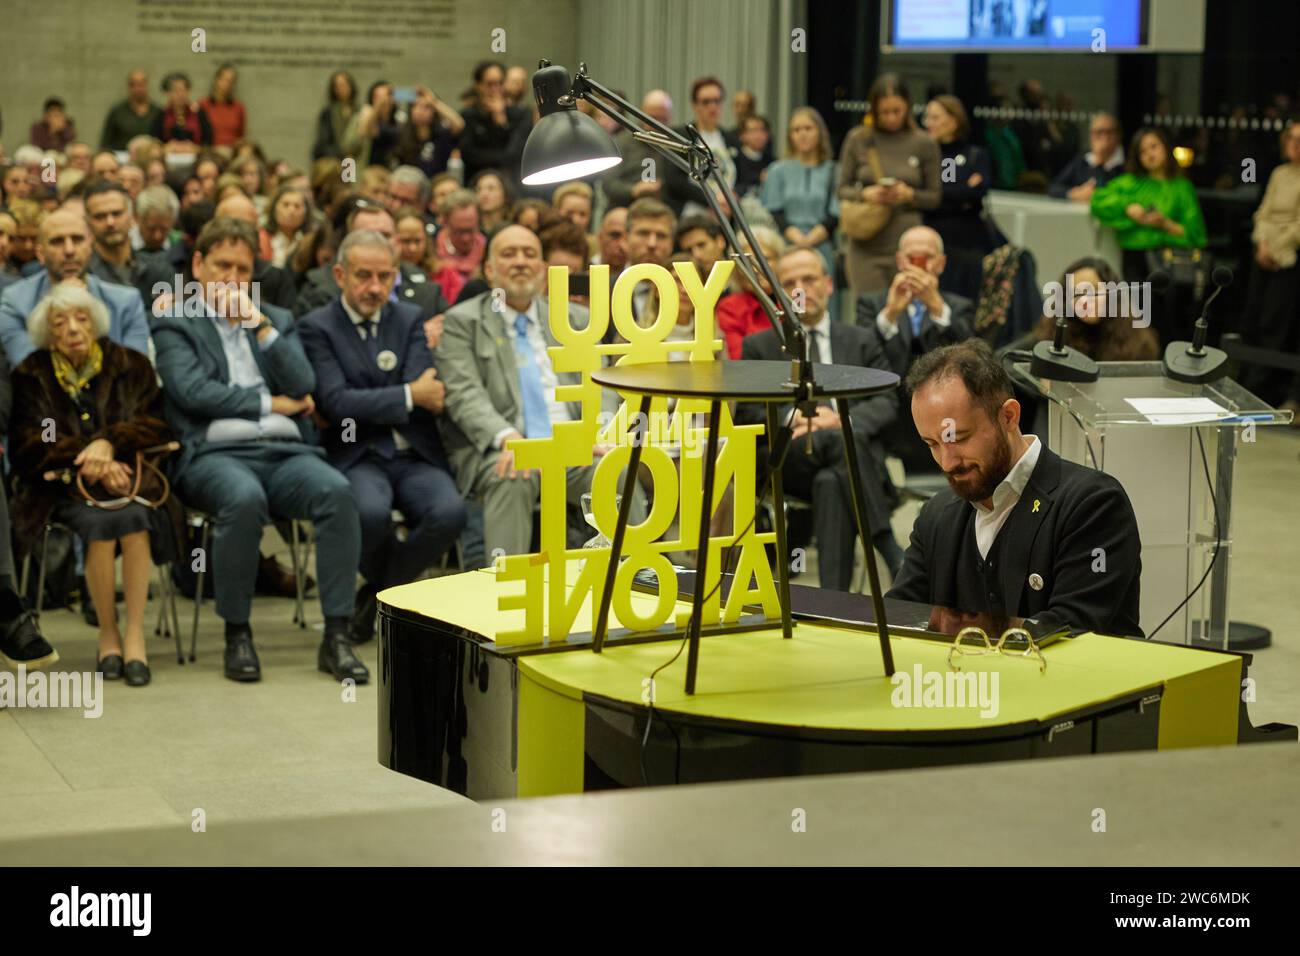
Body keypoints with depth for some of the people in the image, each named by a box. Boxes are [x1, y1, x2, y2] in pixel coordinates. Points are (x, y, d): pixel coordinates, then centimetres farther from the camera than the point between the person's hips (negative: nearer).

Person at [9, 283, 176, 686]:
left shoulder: (131, 366, 10)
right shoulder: (31, 376, 7)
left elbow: (155, 425, 1)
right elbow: (28, 444, -2)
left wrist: (109, 443, -18)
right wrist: (87, 461, -18)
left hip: (127, 471, 1)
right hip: (63, 483, -1)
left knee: (133, 514, -33)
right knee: (100, 520, -32)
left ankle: (135, 635, -27)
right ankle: (108, 635, -19)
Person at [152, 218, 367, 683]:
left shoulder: (277, 321, 24)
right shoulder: (174, 327, 12)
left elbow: (303, 386, 7)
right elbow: (193, 392, -5)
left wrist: (260, 326, 0)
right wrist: (271, 403, -1)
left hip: (287, 452, 3)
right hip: (215, 453, -3)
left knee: (337, 491, -30)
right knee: (245, 498, -38)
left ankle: (337, 636, -28)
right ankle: (237, 635, -22)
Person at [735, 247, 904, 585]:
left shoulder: (860, 342, 24)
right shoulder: (758, 347, 22)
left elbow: (886, 403, 9)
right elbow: (747, 413, 10)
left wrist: (841, 420, -13)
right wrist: (793, 419, -11)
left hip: (856, 450, 1)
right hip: (788, 461, -1)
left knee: (832, 482, -37)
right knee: (836, 440, -36)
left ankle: (834, 595, -42)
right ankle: (889, 548, -40)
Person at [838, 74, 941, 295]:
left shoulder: (924, 144, 2)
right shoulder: (858, 140, 4)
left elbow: (935, 197, 7)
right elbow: (842, 189, 9)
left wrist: (909, 195, -12)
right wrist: (865, 194, -11)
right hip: (866, 246, 0)